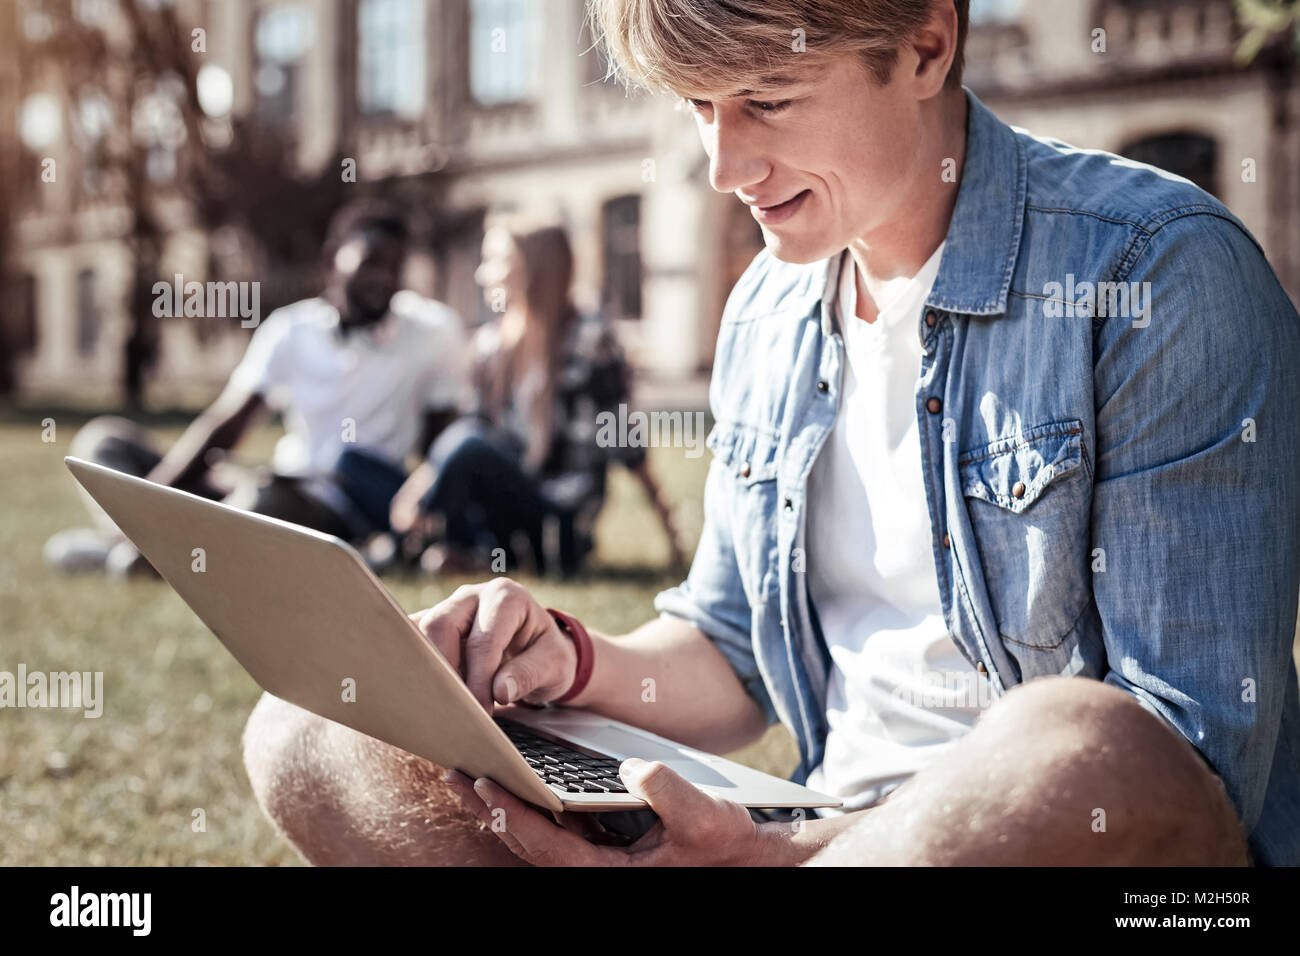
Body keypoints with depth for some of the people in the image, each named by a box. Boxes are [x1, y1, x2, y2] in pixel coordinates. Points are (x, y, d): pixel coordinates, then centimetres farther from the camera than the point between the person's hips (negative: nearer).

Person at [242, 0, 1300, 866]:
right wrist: (573, 664, -3)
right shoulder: (766, 313, 11)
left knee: (1083, 753, -43)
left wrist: (783, 850, -26)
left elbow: (1202, 760, -18)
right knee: (307, 732, -4)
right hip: (845, 834, 6)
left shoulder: (1162, 273, -12)